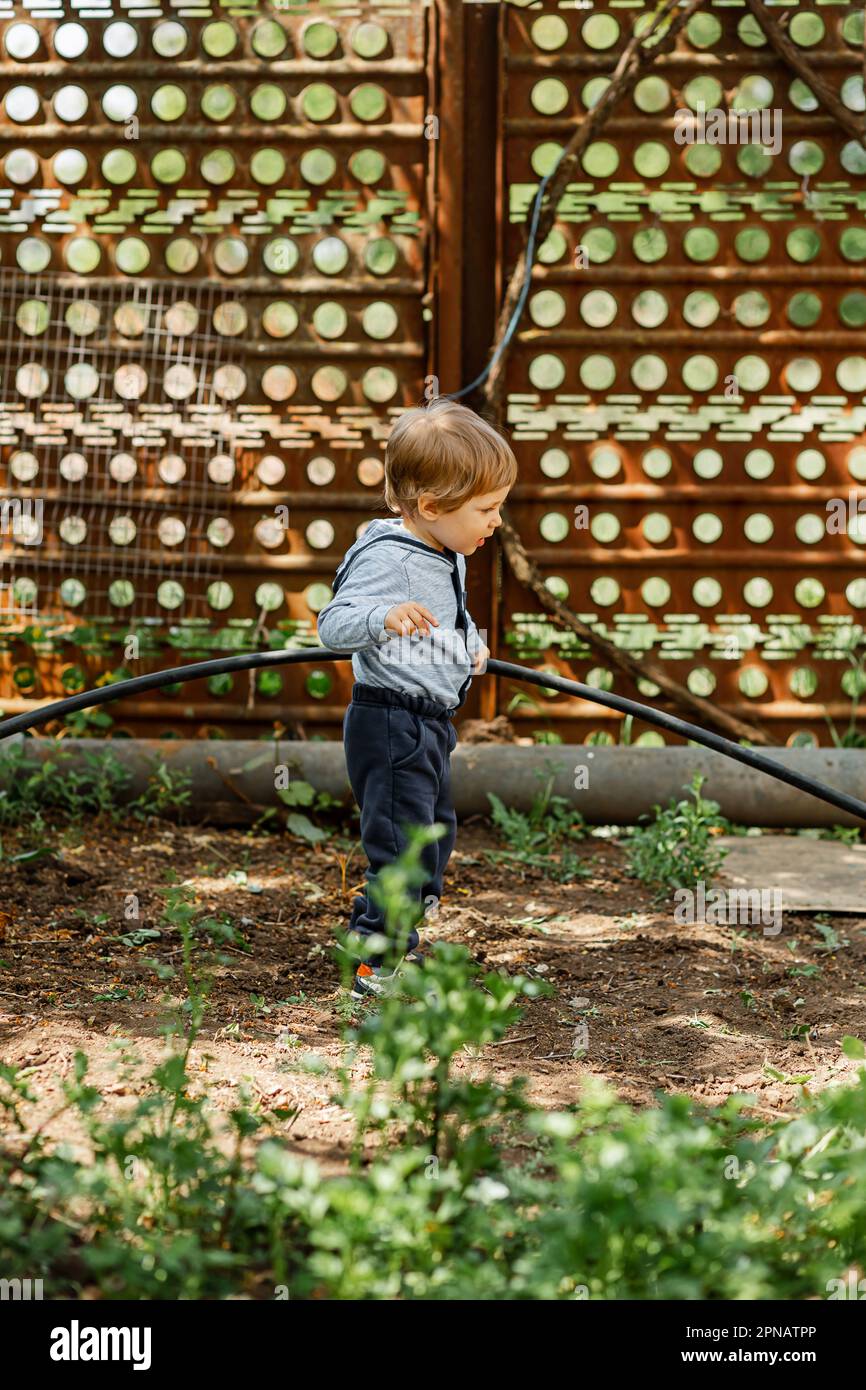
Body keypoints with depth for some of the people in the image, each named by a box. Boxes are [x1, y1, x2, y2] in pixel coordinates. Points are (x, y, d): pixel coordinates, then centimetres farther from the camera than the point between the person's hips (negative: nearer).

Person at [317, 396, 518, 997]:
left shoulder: (448, 559, 10)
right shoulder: (386, 559, -21)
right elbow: (335, 625, -29)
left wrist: (472, 644, 13)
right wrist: (384, 617, -46)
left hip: (431, 723, 11)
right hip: (391, 725, -11)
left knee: (436, 833, 21)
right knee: (402, 840, -10)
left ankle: (400, 944, 36)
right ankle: (379, 963, -2)